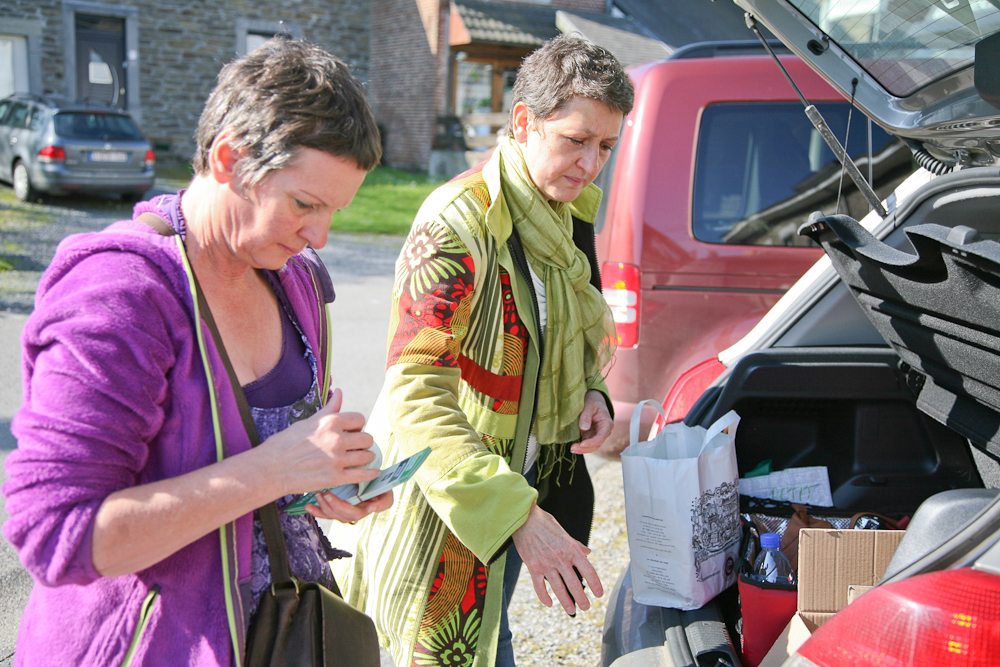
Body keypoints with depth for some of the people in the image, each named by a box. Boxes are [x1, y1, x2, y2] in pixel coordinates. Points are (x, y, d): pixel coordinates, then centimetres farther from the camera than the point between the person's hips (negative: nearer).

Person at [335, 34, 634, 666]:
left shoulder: (572, 210, 2)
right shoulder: (458, 222, -25)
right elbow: (416, 396, -33)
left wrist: (591, 392, -3)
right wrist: (519, 515, -41)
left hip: (525, 471, 8)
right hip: (442, 498, -7)